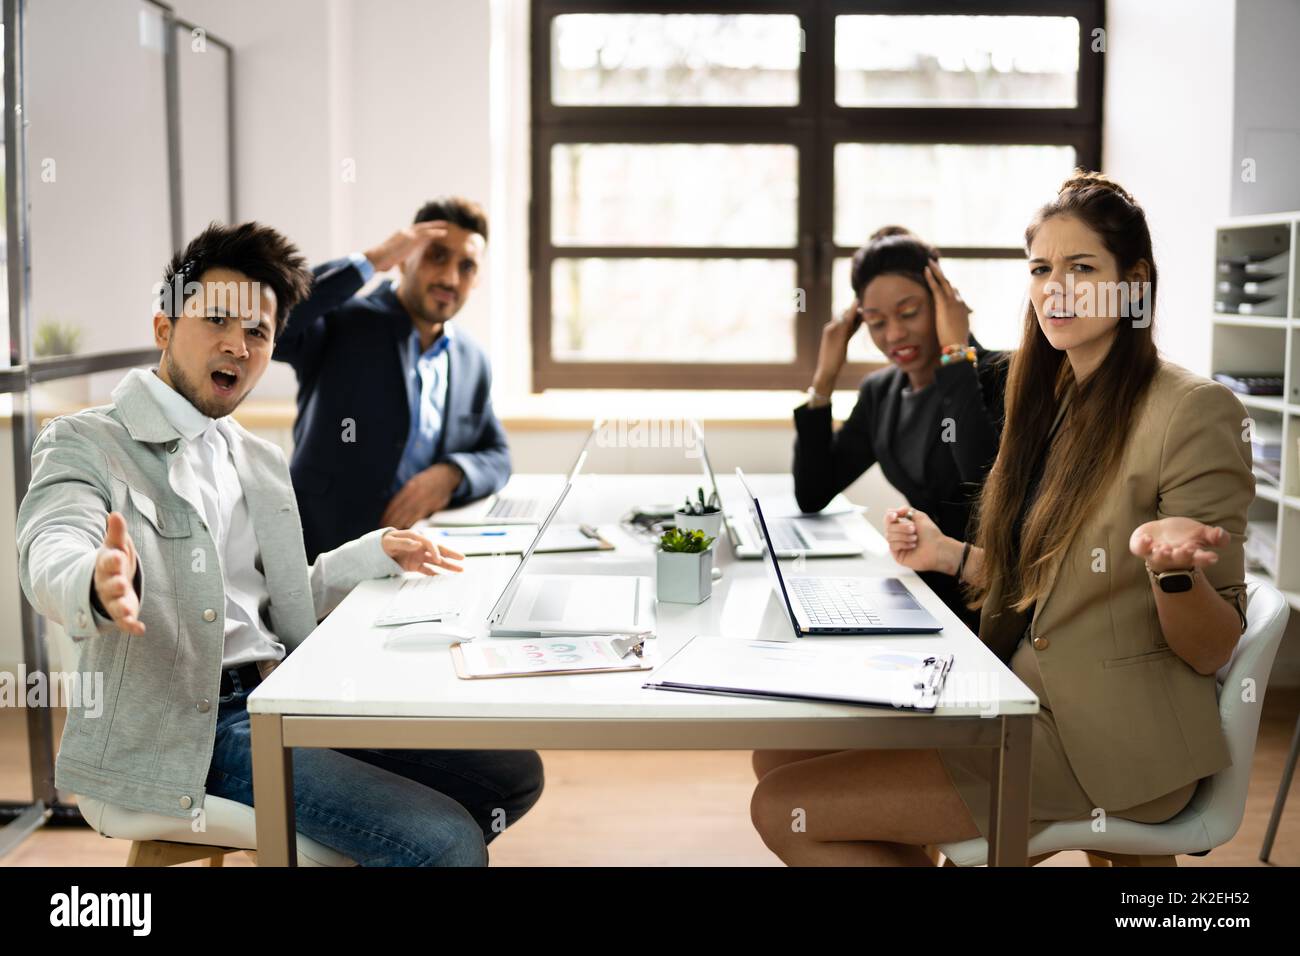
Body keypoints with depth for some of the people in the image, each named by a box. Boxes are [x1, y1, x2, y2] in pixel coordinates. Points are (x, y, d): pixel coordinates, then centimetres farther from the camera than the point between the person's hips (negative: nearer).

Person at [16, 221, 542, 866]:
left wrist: (376, 554, 18)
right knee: (445, 843, -22)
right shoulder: (83, 444, -3)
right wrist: (98, 583, -48)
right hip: (188, 728, -8)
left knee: (512, 771, 3)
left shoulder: (262, 464, 19)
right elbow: (51, 556, -25)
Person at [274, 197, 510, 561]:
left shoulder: (473, 360, 12)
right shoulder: (340, 324, -5)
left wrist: (449, 474, -7)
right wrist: (370, 261, -17)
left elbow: (496, 457, 17)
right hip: (323, 555, -5)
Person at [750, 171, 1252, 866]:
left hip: (1109, 742, -8)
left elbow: (1214, 651, -13)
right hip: (1020, 702, 8)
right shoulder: (1053, 402, 12)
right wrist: (952, 556, 7)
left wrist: (1171, 567, -33)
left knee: (785, 808, -15)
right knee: (778, 755, -3)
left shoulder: (1195, 409, -13)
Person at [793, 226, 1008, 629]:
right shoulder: (880, 393, 8)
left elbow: (985, 484, -29)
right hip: (925, 584, 6)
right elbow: (811, 496, 6)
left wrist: (957, 354, -23)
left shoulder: (997, 376, -11)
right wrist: (824, 377, 0)